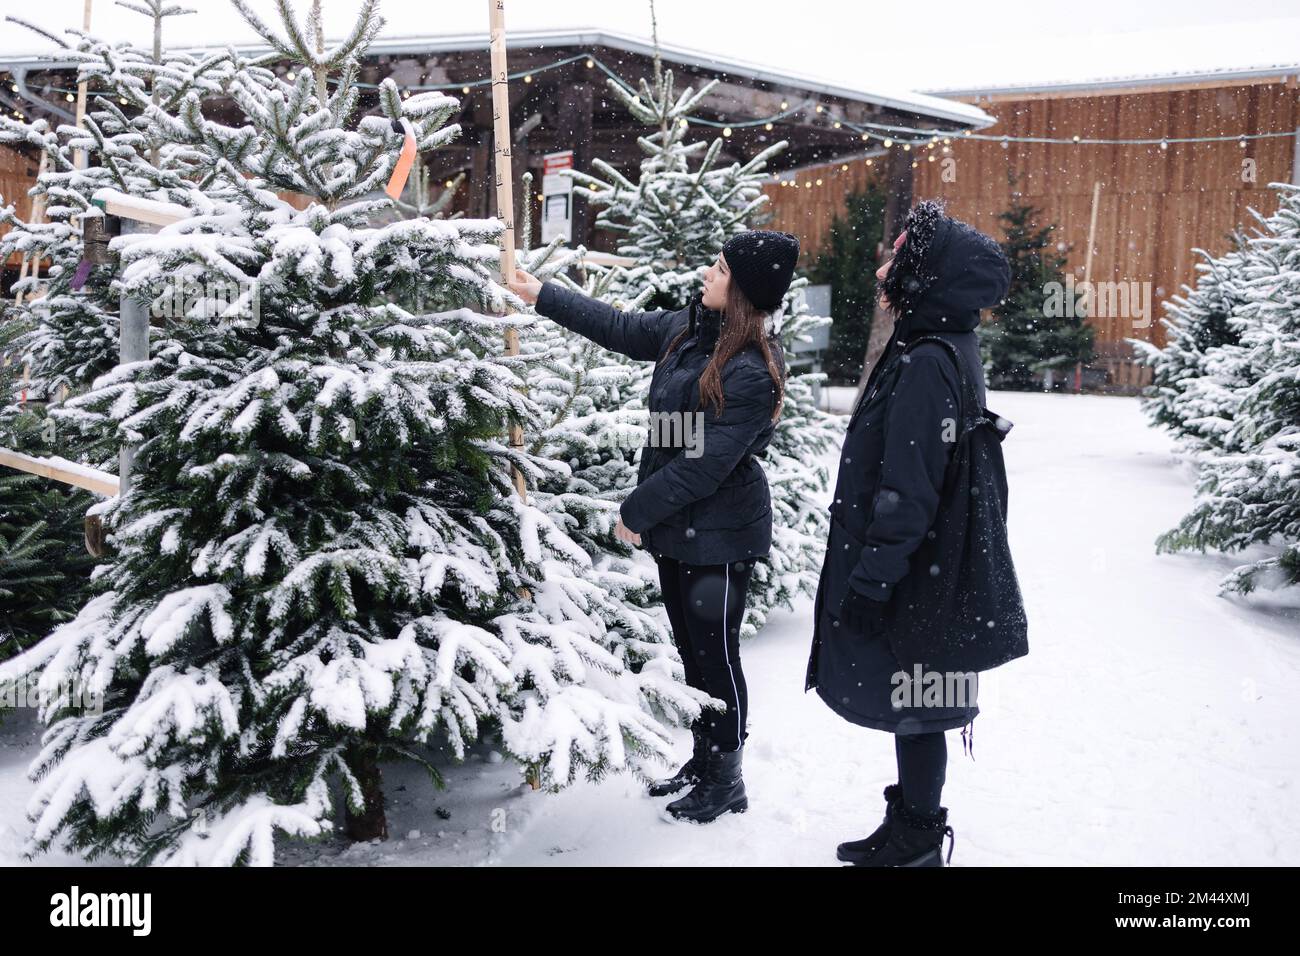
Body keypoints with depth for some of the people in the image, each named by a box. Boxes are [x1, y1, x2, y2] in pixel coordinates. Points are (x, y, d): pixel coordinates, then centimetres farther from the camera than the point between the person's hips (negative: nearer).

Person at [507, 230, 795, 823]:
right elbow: (621, 329, 17)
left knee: (716, 655, 3)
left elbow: (708, 462, -24)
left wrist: (638, 509, -15)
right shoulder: (689, 328, 3)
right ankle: (703, 760, 33)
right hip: (677, 525, 9)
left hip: (719, 534, -9)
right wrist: (543, 296, 20)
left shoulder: (752, 372, -23)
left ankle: (726, 781, 18)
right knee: (691, 650, 18)